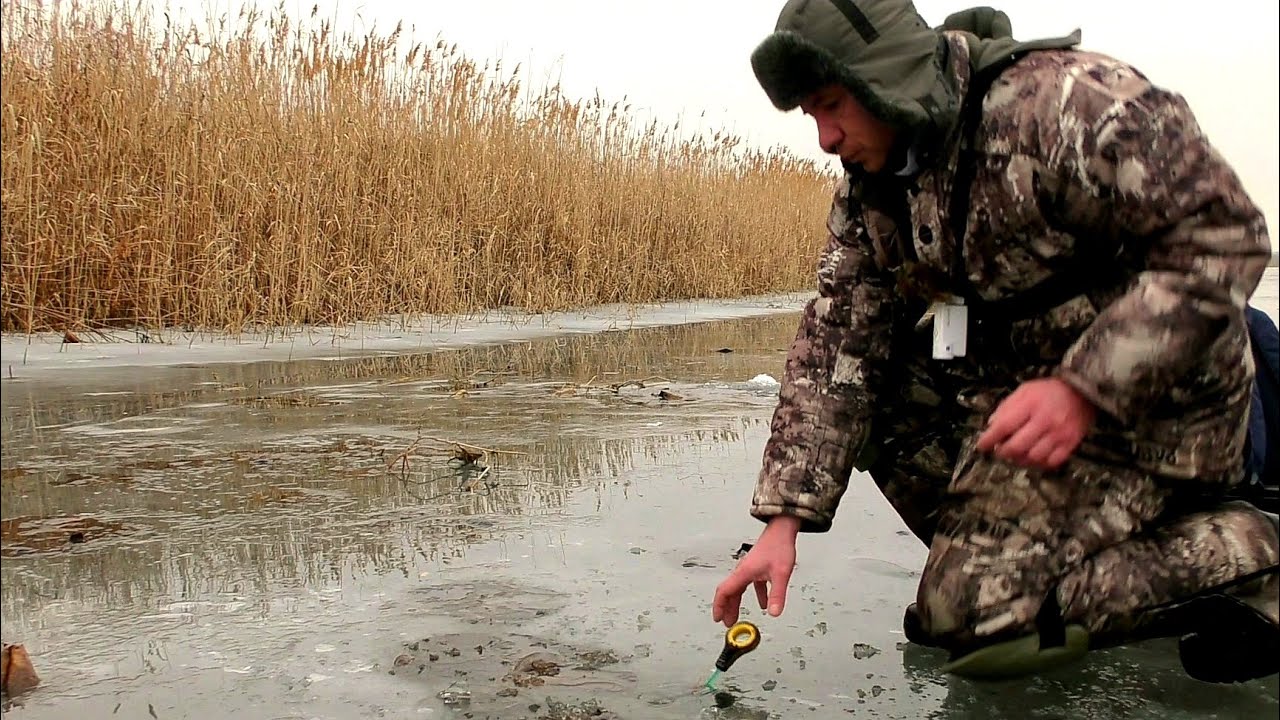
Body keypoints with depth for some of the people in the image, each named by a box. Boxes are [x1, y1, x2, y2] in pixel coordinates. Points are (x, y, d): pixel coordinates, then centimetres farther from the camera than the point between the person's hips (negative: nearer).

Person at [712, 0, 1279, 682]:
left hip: (1147, 393, -8)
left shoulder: (1063, 99, -23)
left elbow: (1224, 236, -23)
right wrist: (784, 518, -9)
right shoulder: (870, 189, 0)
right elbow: (837, 347, -3)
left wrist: (1083, 388, -31)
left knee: (973, 608, -15)